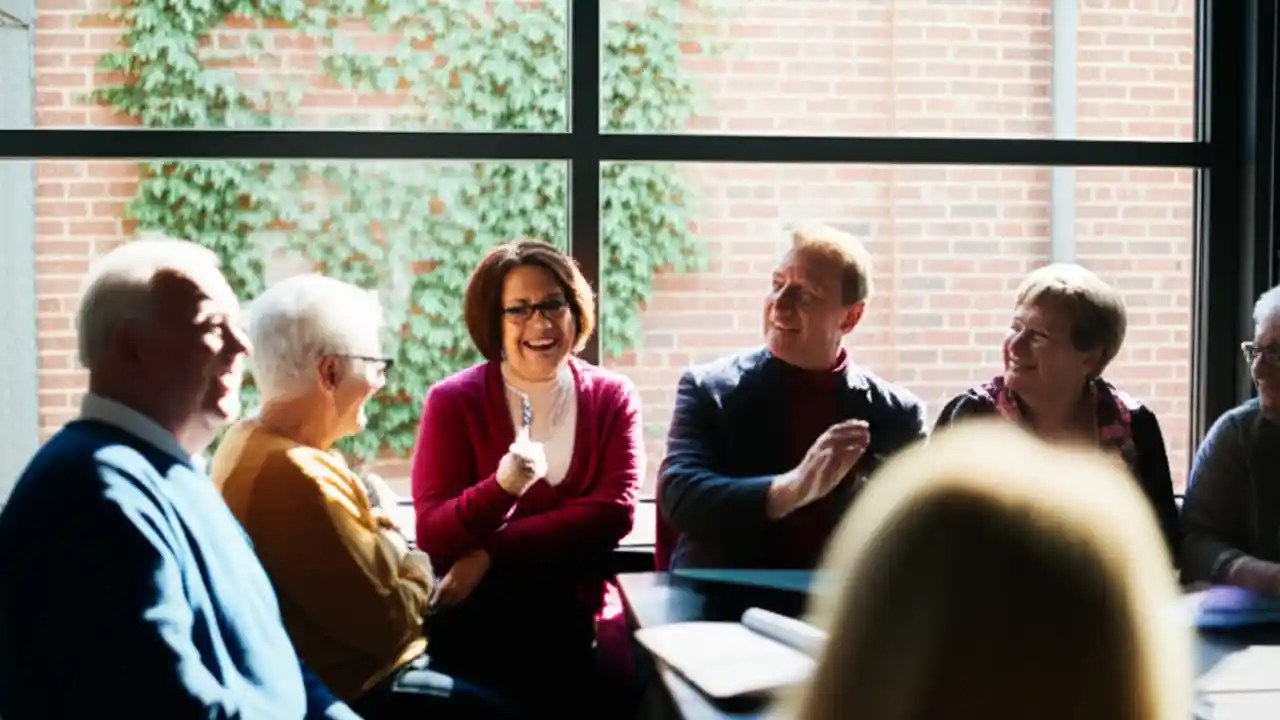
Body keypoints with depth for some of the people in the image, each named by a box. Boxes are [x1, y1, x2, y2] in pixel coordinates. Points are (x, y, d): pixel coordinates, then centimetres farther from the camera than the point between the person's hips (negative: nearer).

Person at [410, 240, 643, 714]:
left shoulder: (613, 398, 7)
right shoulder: (453, 401, 2)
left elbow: (613, 512, -6)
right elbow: (432, 536, -6)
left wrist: (491, 555, -12)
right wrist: (502, 486, -26)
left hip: (581, 613, 1)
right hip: (480, 617, -1)